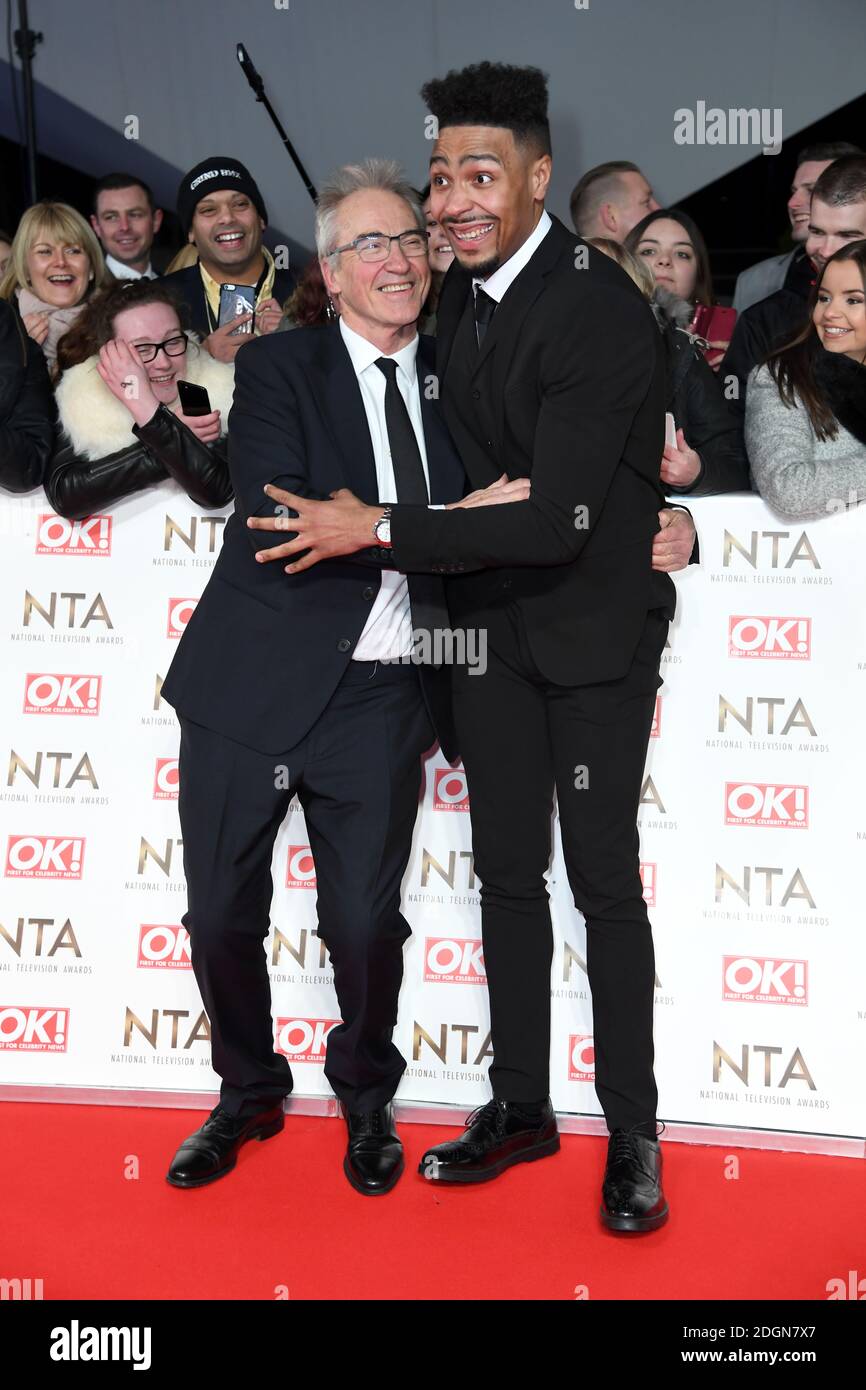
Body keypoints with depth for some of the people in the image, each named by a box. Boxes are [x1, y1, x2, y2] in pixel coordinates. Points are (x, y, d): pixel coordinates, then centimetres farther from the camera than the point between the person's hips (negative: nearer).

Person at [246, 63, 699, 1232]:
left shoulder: (601, 312, -22)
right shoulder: (461, 292, 3)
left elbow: (554, 519, -27)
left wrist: (376, 528, -24)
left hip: (596, 625, -6)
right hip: (492, 620, 7)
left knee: (603, 880, -1)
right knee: (507, 871, 11)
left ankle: (633, 1133, 14)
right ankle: (521, 1105, 25)